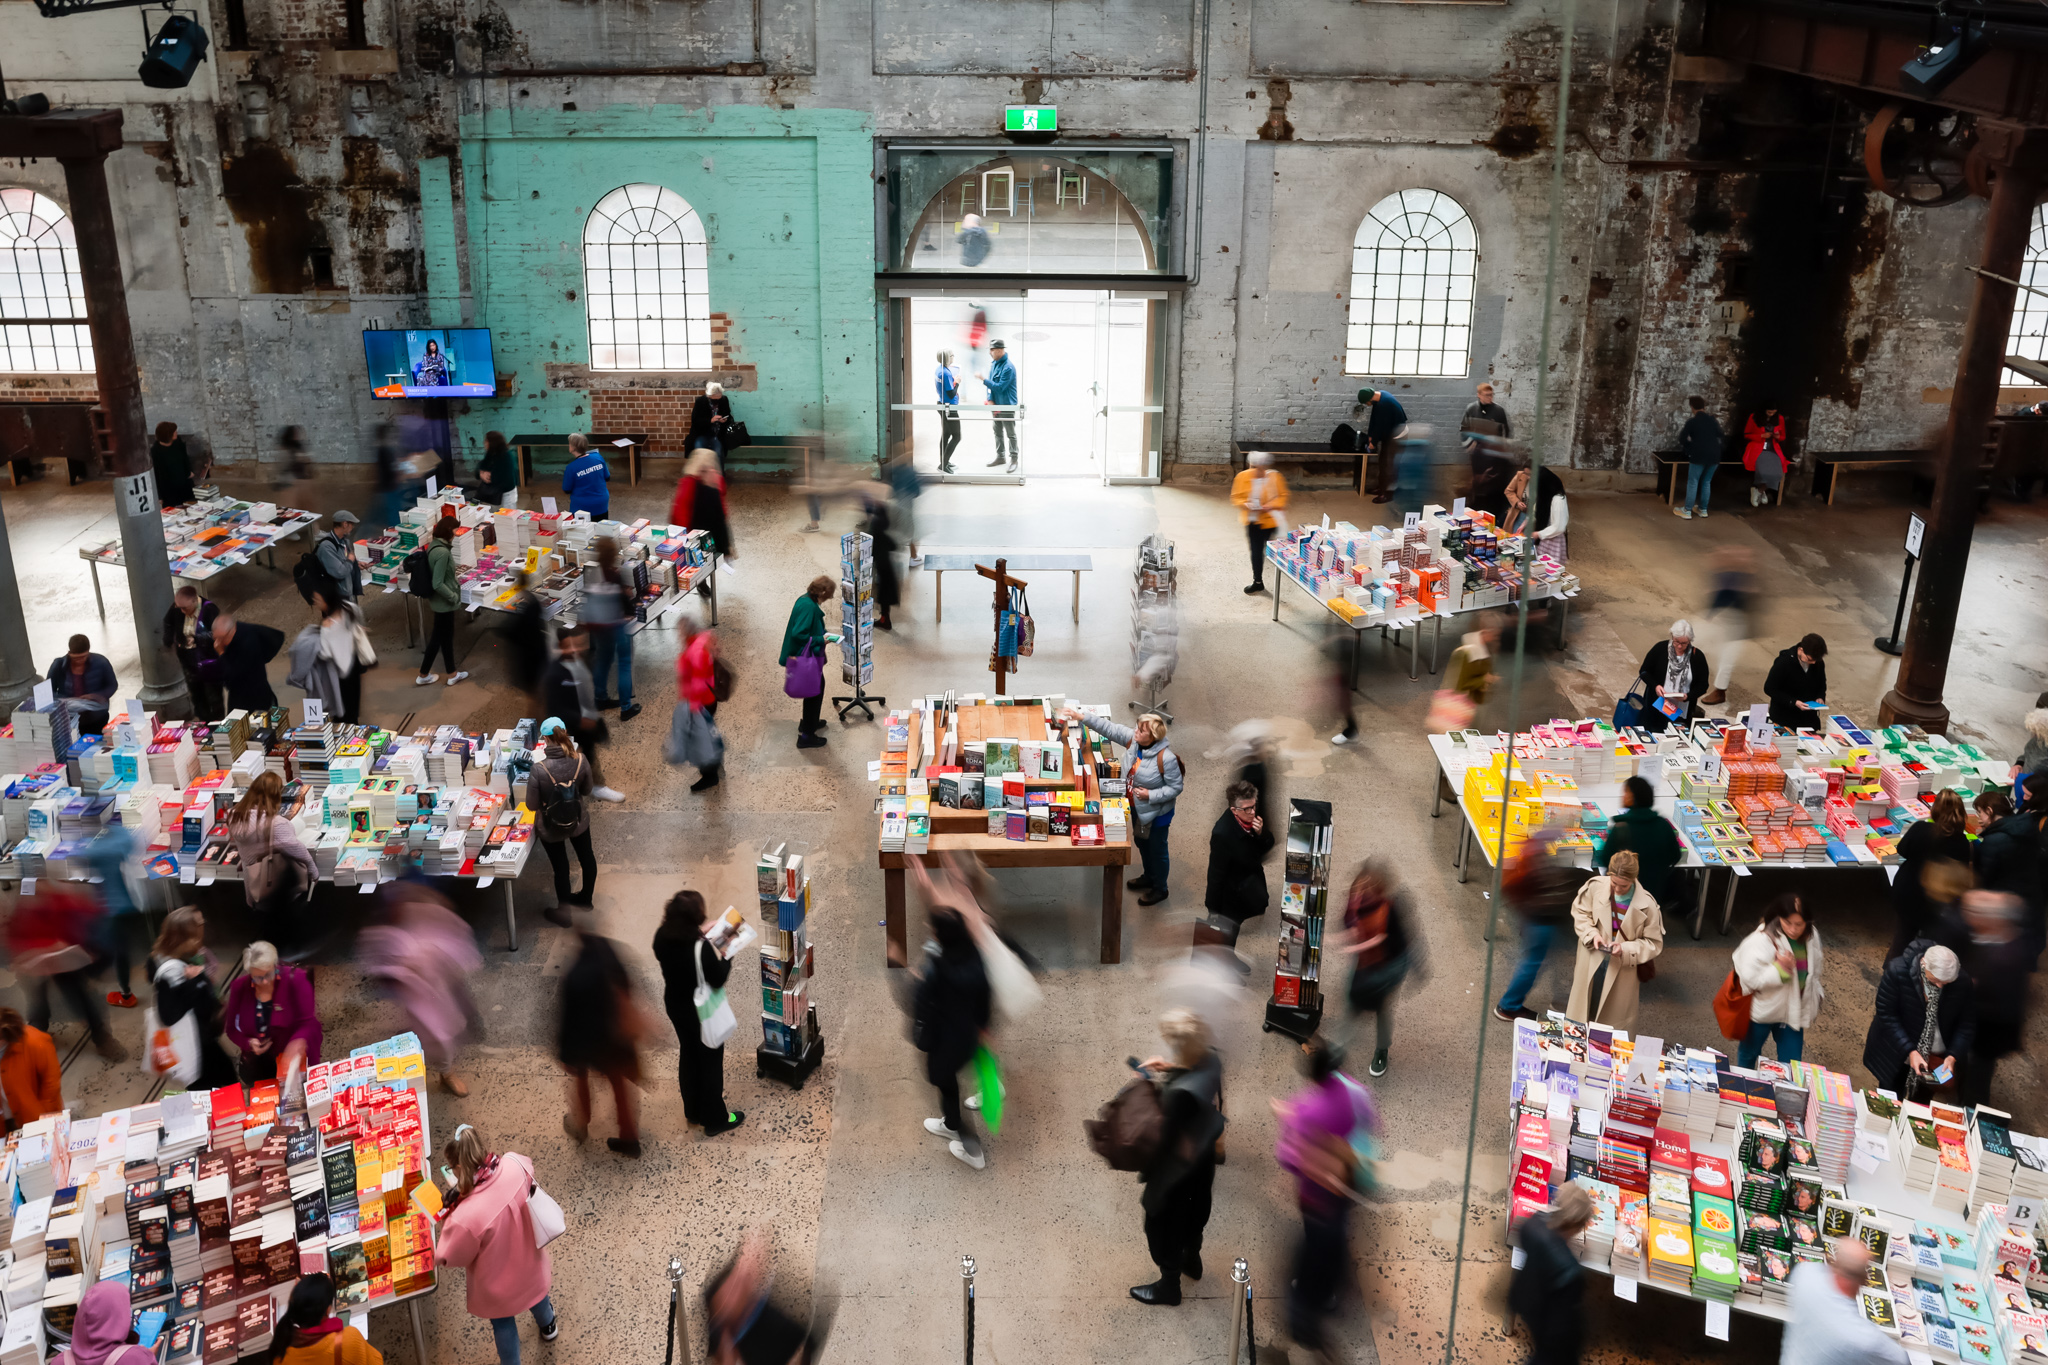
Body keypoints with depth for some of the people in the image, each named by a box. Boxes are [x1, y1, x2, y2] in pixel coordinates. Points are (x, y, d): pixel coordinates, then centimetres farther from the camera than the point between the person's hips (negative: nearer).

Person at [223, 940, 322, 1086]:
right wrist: (249, 1043, -17)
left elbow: (308, 1023, -21)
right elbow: (232, 1029, 3)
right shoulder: (239, 988, -7)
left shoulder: (295, 980, -17)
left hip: (292, 1063, -3)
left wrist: (298, 1042, -41)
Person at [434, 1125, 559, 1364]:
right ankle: (548, 1324, 69)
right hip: (528, 1259, 5)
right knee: (534, 1287, 38)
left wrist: (450, 1215, -14)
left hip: (500, 1282, -5)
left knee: (502, 1323, 27)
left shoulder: (465, 1217, -43)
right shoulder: (514, 1165, -30)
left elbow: (449, 1257, -22)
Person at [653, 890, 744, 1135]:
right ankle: (715, 1119, 25)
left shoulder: (662, 936, -12)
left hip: (675, 1005, 7)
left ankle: (693, 1111, 40)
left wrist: (700, 934, 8)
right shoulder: (700, 947, -33)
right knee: (711, 1062, 11)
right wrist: (726, 957, -9)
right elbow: (718, 980, -24)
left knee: (688, 1055, 24)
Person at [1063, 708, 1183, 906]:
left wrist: (1150, 795, -29)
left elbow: (1176, 787, -24)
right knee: (1141, 842, 28)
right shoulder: (1132, 739, -17)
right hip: (1137, 807, 7)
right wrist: (1082, 716, -21)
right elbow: (1109, 728, -14)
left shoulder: (1166, 758, -34)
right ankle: (1149, 877, 53)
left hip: (1157, 813, -7)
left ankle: (1160, 889, 37)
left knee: (1157, 850, 14)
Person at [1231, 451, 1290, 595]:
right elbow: (1236, 497, 0)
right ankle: (1257, 581, 25)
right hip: (1252, 521, 2)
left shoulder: (1274, 477, -12)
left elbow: (1283, 496, -2)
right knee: (1256, 551, 12)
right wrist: (1246, 505, -20)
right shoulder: (1243, 476, -8)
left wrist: (1271, 506, -19)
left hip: (1269, 520, -2)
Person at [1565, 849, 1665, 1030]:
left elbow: (1654, 943, -11)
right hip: (1592, 962, 2)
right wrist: (1592, 934, -17)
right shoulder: (1595, 886, -16)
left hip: (1622, 970, -2)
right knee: (1582, 1011, 18)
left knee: (1615, 1018, 11)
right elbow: (1580, 912, 1)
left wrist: (1626, 949, -26)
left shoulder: (1646, 905, -21)